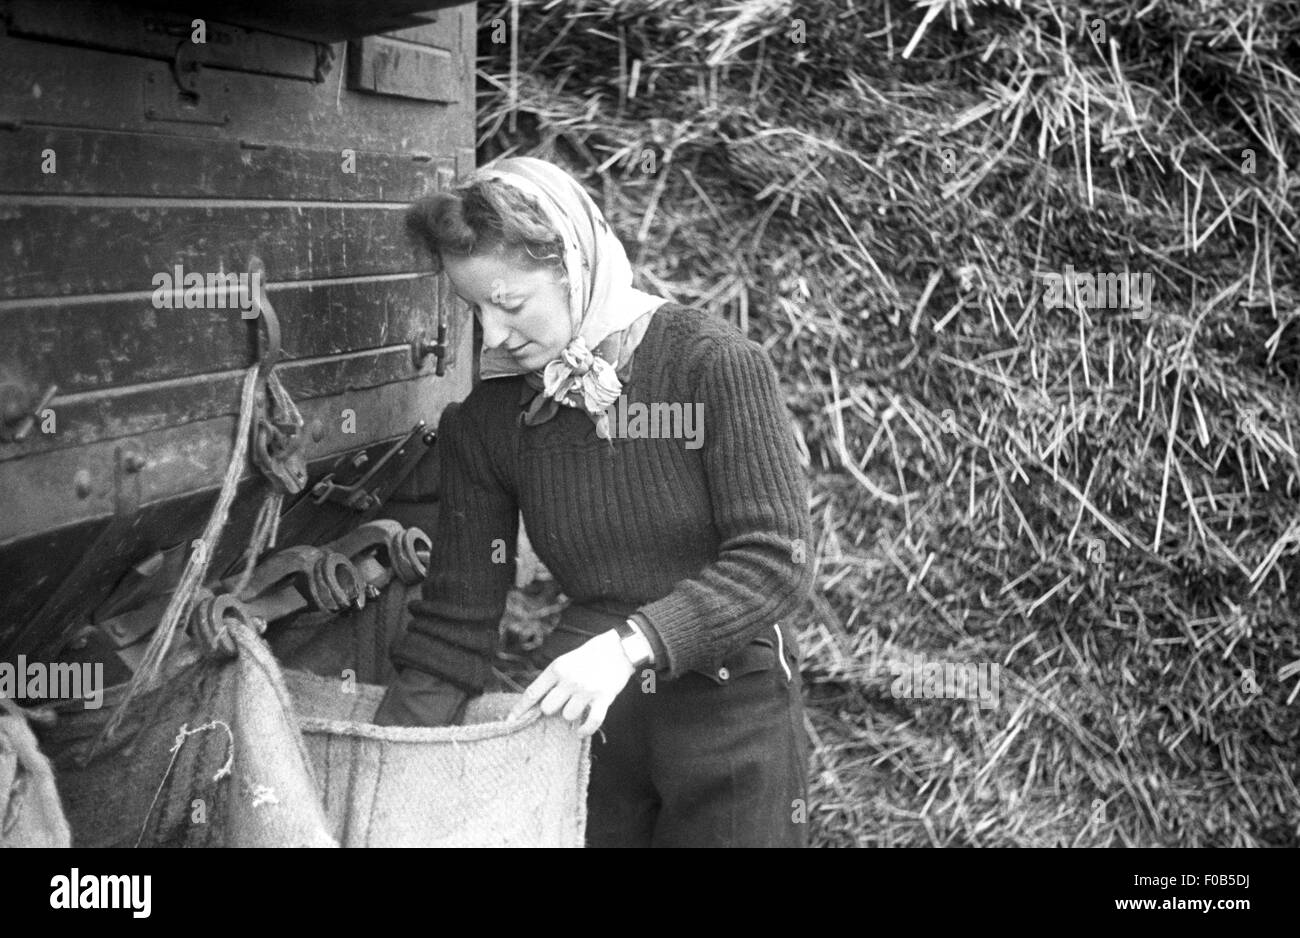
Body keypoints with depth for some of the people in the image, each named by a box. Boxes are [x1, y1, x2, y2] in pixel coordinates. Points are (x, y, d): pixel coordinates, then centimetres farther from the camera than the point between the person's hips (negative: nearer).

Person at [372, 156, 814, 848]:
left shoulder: (715, 366, -16)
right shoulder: (482, 421, -5)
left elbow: (776, 561, -19)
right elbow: (454, 624, -2)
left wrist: (630, 644, -31)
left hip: (730, 710, -3)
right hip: (575, 713, 3)